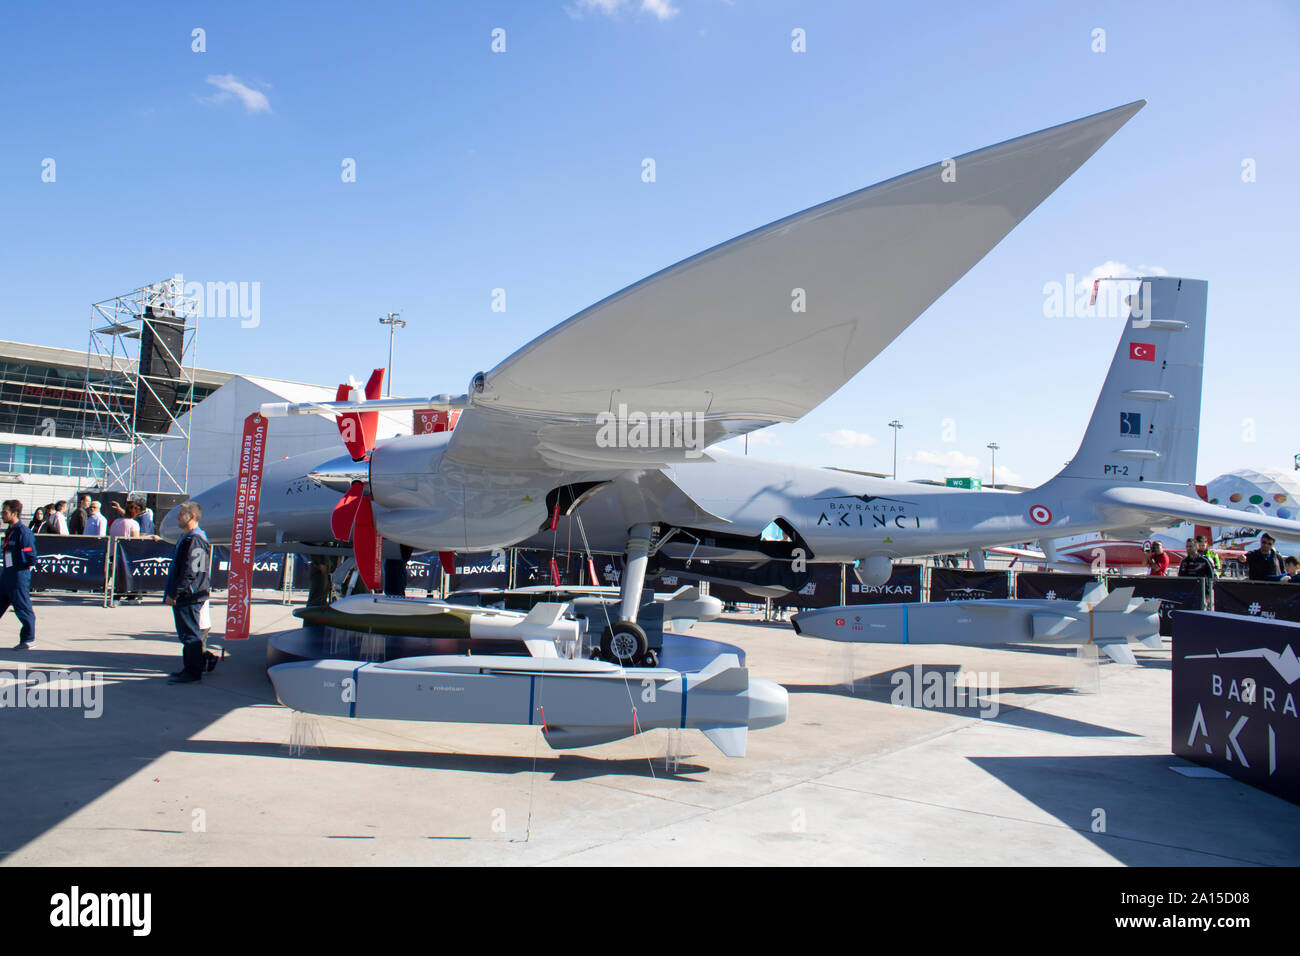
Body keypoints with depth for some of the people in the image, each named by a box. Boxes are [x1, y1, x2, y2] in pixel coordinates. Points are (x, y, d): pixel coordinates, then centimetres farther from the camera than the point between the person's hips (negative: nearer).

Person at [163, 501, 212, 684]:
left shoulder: (193, 540, -18)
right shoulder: (188, 538, 17)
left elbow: (189, 572, -23)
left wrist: (174, 594, -19)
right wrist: (173, 593, 22)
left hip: (188, 598, -11)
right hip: (187, 597, 11)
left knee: (190, 634, -6)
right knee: (187, 634, 17)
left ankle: (193, 673, -2)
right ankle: (190, 669, 25)